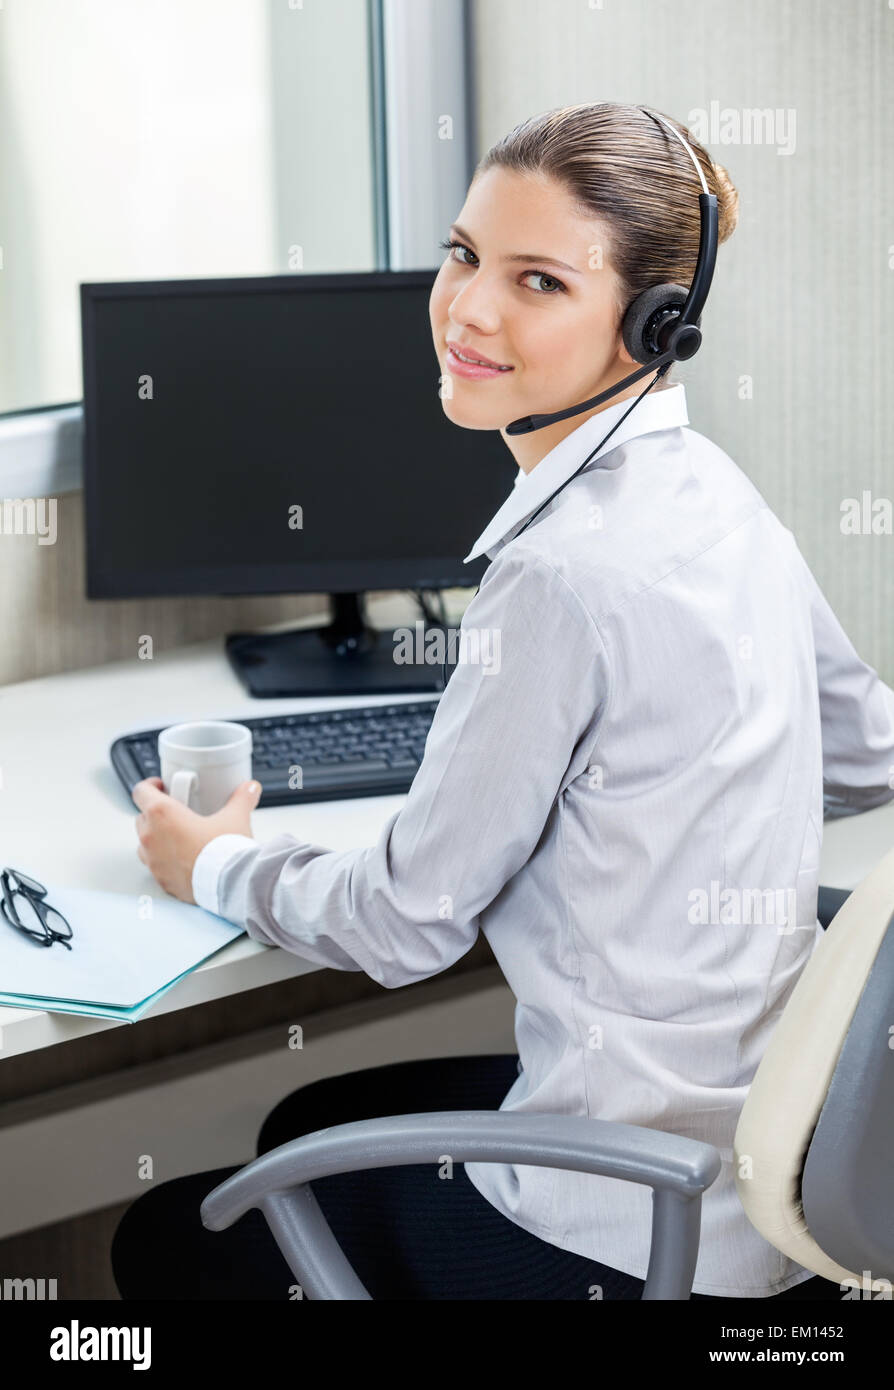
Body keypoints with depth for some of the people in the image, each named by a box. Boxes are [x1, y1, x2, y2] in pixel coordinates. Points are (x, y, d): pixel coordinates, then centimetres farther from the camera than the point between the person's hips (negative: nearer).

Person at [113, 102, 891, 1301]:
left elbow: (410, 923, -15)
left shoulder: (566, 574, -26)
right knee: (307, 1124, 30)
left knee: (168, 1239, 11)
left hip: (643, 1234, -9)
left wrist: (213, 866, 3)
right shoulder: (718, 493, 2)